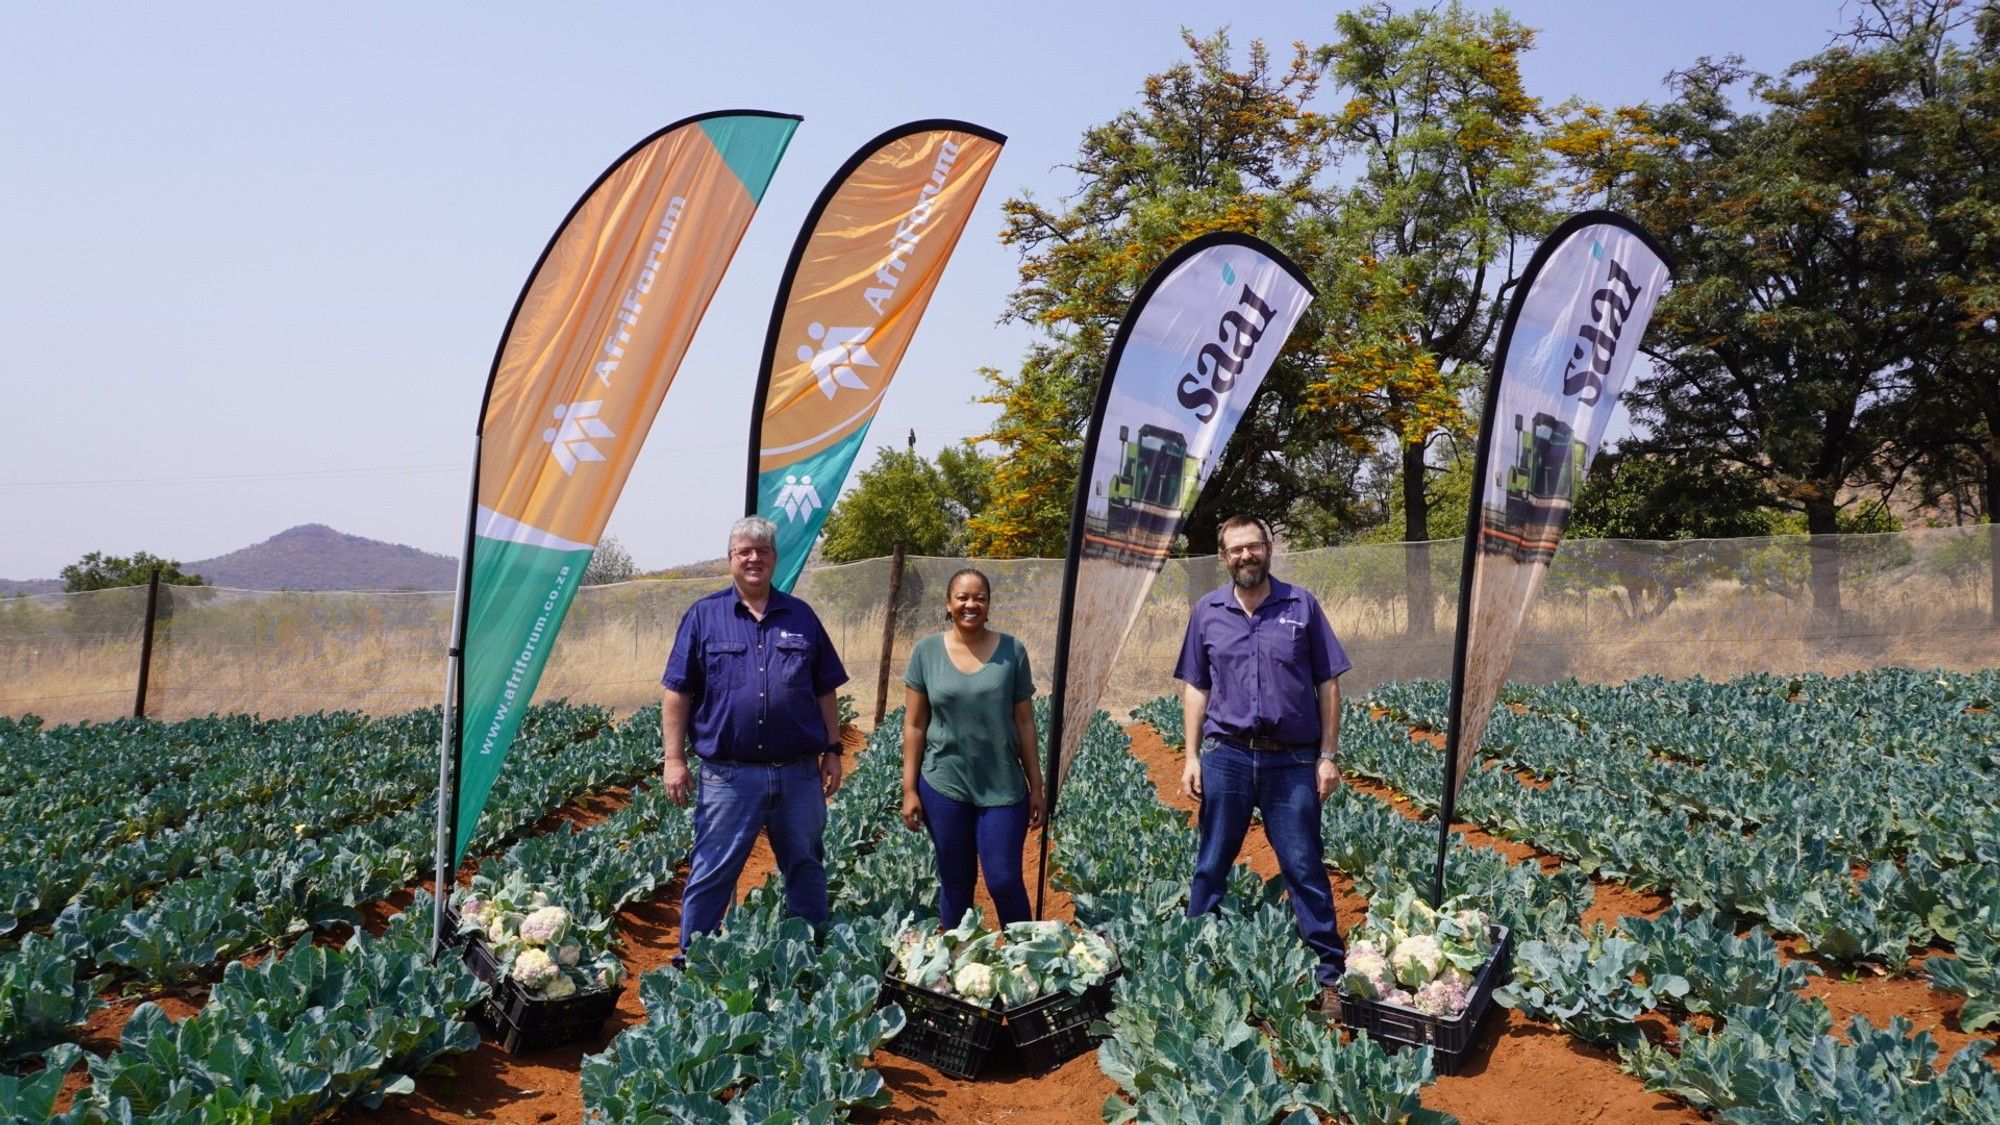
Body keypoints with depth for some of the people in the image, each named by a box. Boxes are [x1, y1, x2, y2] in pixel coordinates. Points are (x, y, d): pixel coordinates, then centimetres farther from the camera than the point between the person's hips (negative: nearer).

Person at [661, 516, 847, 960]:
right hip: (728, 774, -2)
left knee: (807, 871, 13)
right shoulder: (703, 616, 2)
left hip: (799, 774, 3)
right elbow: (677, 693, 0)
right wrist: (674, 759, -6)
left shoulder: (802, 616, 9)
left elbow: (825, 692, 12)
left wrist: (832, 750, 7)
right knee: (711, 875, 4)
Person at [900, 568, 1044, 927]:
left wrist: (1036, 786, 3)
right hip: (944, 786, 1)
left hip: (1003, 787, -1)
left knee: (1005, 881, 0)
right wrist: (909, 790, -1)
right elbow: (914, 725, 1)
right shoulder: (926, 651, -2)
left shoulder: (1012, 651, -3)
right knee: (955, 884, 12)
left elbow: (1024, 722, 2)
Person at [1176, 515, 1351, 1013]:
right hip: (1226, 755, 2)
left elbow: (1327, 685, 3)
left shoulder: (1302, 605, 2)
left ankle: (1329, 976, 14)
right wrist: (1192, 755, 2)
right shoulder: (1207, 611, 6)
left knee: (1305, 869, 4)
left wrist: (1329, 756, -2)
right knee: (1211, 867, 10)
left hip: (1293, 760, -1)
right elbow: (1195, 687, 9)